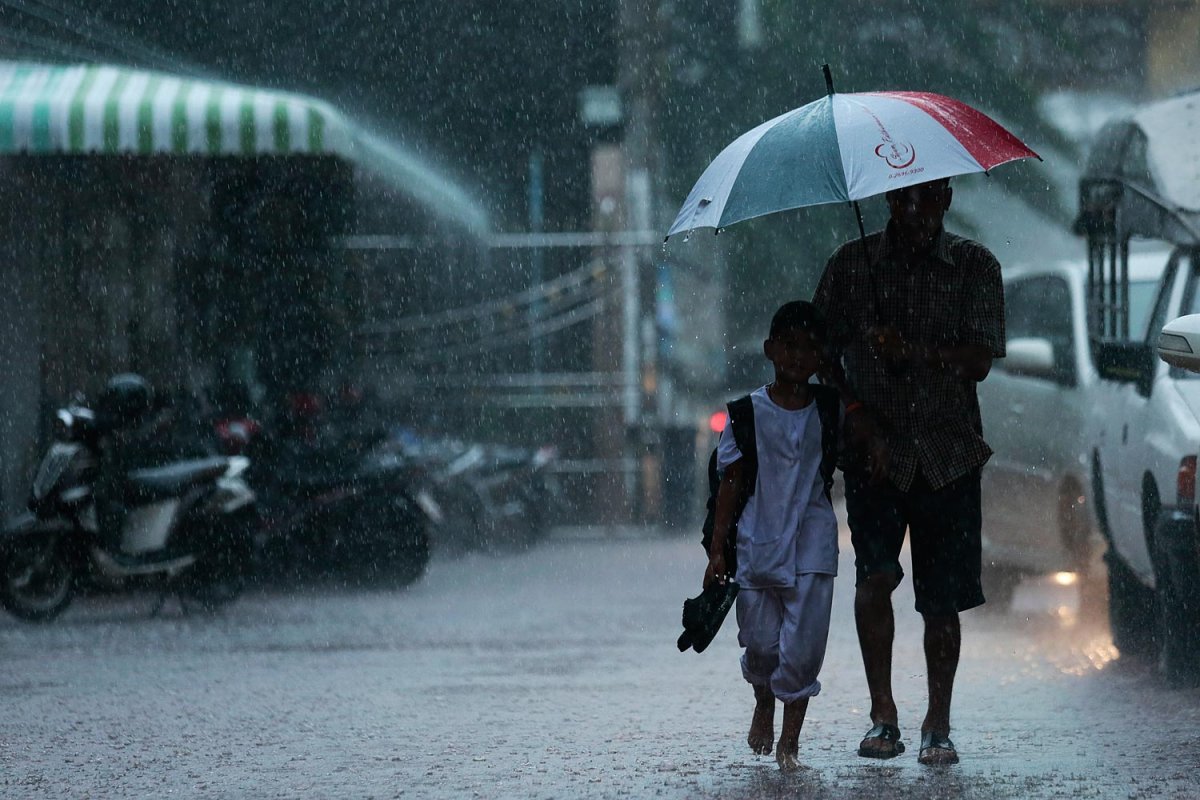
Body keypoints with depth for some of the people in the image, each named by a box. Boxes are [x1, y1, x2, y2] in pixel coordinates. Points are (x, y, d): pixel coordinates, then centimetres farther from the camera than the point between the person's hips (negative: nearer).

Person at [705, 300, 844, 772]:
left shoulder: (830, 411, 2)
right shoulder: (749, 413, -2)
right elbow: (731, 483, 1)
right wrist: (717, 550, 0)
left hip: (812, 544, 0)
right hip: (758, 541, 0)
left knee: (803, 645, -6)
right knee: (760, 643, 6)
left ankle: (790, 739, 4)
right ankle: (764, 703, 38)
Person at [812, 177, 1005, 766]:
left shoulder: (973, 266, 4)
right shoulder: (852, 264, 6)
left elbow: (978, 362, -5)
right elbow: (823, 353, 8)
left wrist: (911, 350, -22)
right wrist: (854, 413, -8)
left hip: (949, 456, 0)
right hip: (876, 451, 0)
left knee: (942, 598, 1)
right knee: (875, 573, -19)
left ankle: (937, 726, 14)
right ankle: (882, 714, -10)